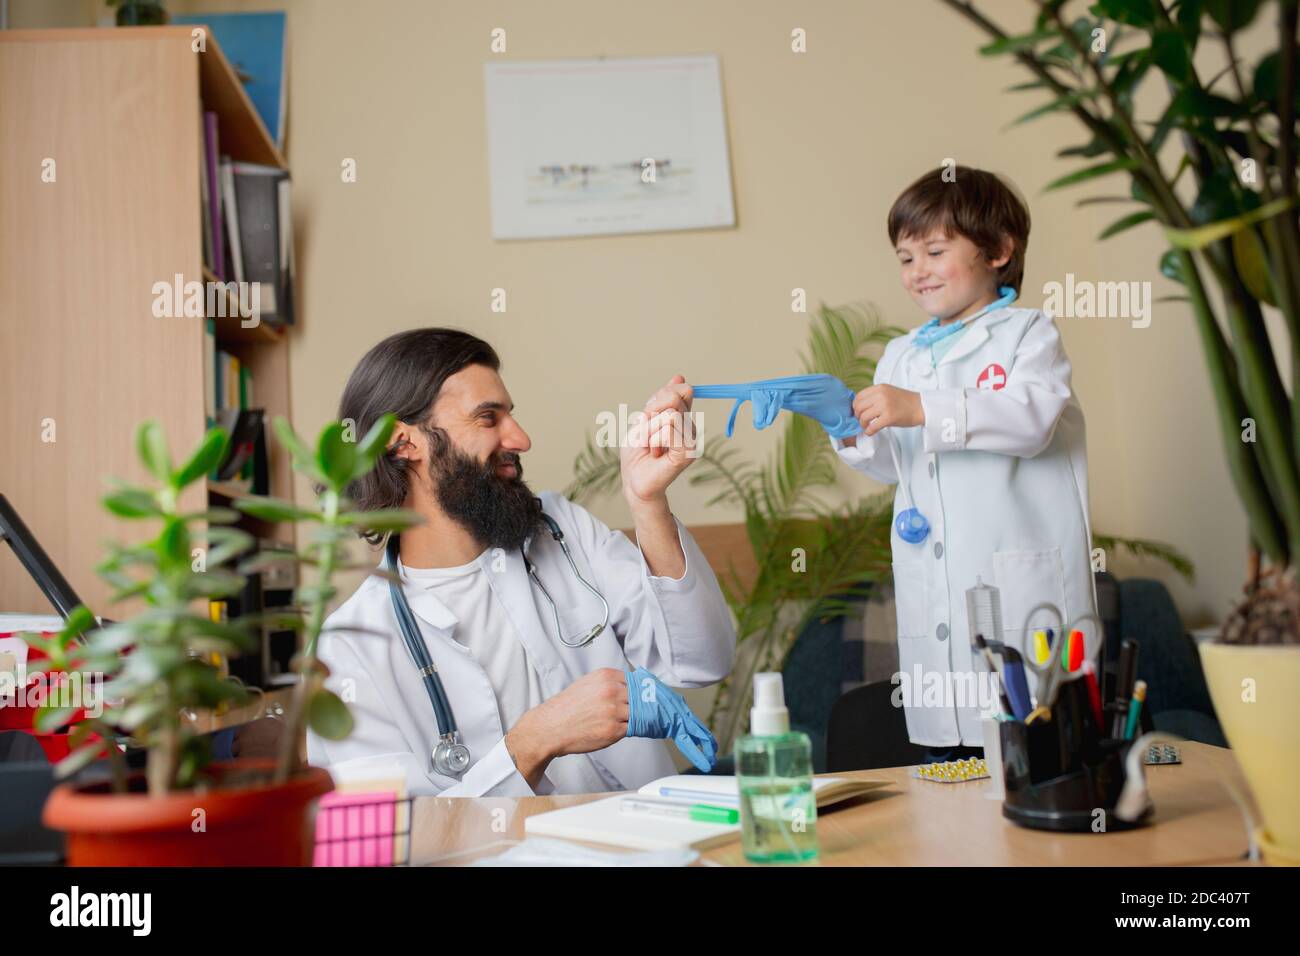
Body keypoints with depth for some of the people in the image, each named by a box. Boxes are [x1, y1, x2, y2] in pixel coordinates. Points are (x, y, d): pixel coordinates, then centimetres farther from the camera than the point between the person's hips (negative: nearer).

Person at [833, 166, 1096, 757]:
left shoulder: (1028, 334, 1)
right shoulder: (900, 356, 18)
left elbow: (1032, 417, -18)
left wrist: (923, 410, -26)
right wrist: (857, 437, -1)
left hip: (1022, 594, -5)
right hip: (934, 607, 5)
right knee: (948, 762, 8)